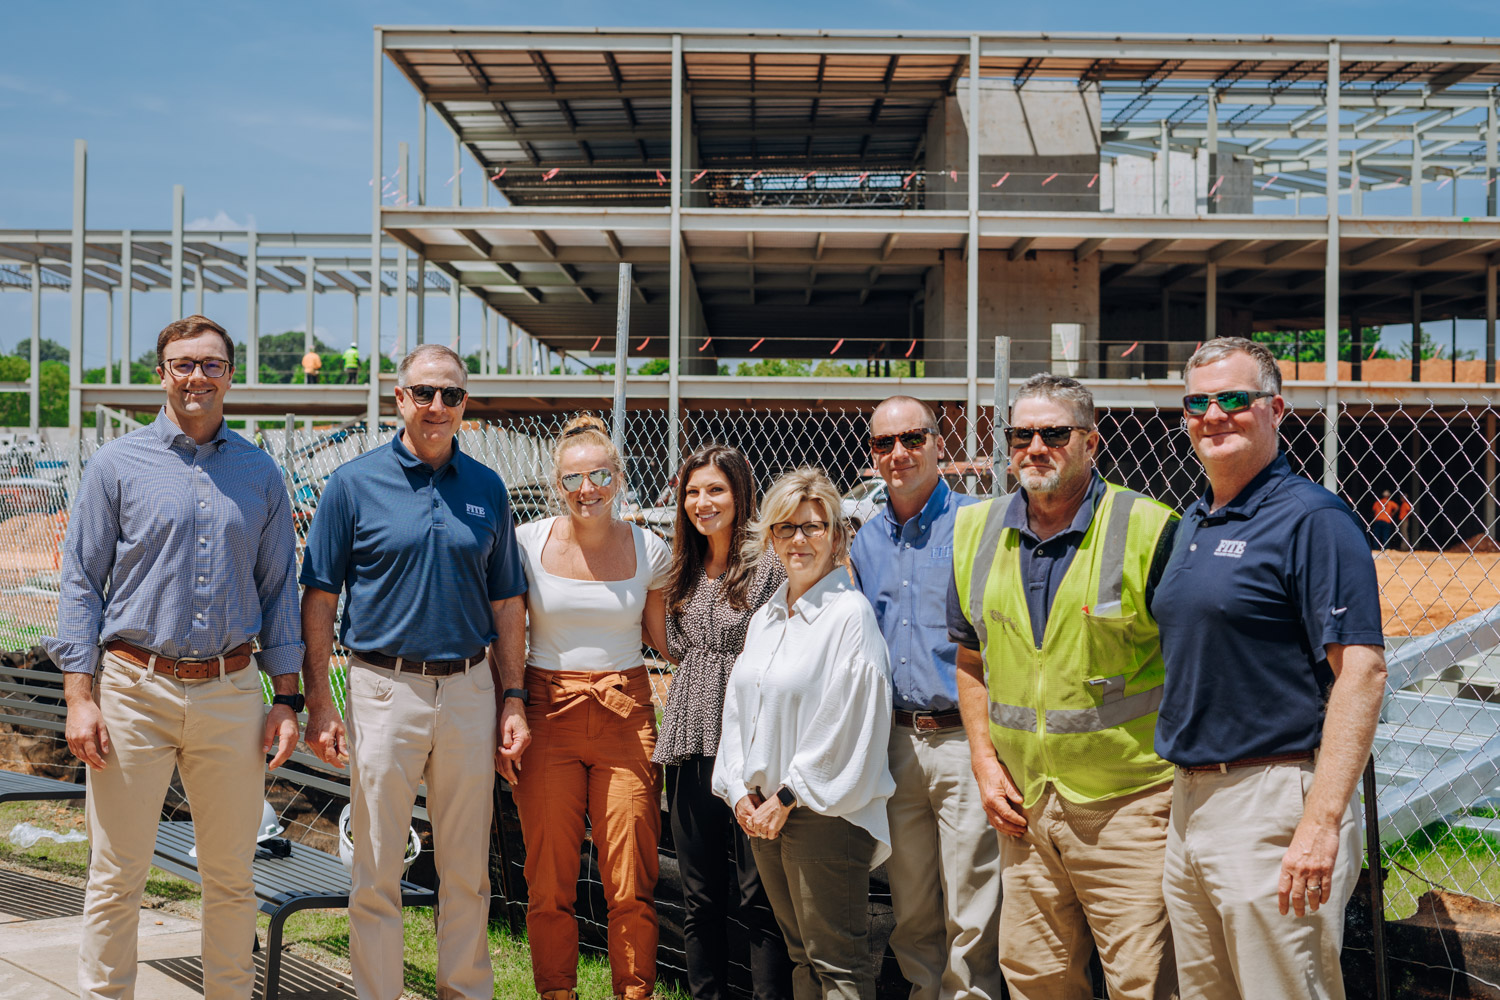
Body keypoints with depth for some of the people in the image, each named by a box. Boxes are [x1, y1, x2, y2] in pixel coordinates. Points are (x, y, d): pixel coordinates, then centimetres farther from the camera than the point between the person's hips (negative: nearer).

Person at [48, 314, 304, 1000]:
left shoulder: (260, 473, 9)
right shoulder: (117, 465, 3)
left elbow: (279, 589, 11)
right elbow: (81, 583, 1)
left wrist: (286, 699, 5)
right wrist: (80, 698, -7)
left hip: (232, 693, 2)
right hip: (134, 689, -2)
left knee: (232, 877, 10)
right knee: (116, 877, 5)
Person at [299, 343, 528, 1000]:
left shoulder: (487, 489, 7)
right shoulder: (355, 483, -1)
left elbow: (505, 605, 10)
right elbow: (319, 601, -1)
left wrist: (512, 701, 5)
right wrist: (318, 704, -7)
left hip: (470, 691, 3)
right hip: (384, 688, -2)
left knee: (467, 870, 12)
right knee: (378, 871, 6)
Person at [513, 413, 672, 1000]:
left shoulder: (648, 550, 3)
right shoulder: (529, 544, 1)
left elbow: (671, 643, 12)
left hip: (626, 716, 0)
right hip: (548, 715, 0)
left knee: (631, 885, -1)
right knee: (549, 882, 4)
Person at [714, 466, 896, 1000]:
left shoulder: (850, 612, -11)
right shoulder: (764, 618, 14)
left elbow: (846, 723, -15)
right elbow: (738, 708, 16)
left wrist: (789, 796, -12)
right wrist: (741, 791, 4)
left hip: (825, 811, -7)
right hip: (763, 811, 7)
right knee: (800, 953, 16)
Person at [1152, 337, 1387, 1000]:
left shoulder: (1310, 518, -11)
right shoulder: (1191, 524, 14)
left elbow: (1362, 672, -18)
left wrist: (1322, 822, -24)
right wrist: (1186, 793, 15)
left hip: (1274, 799, -8)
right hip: (1189, 795, 8)